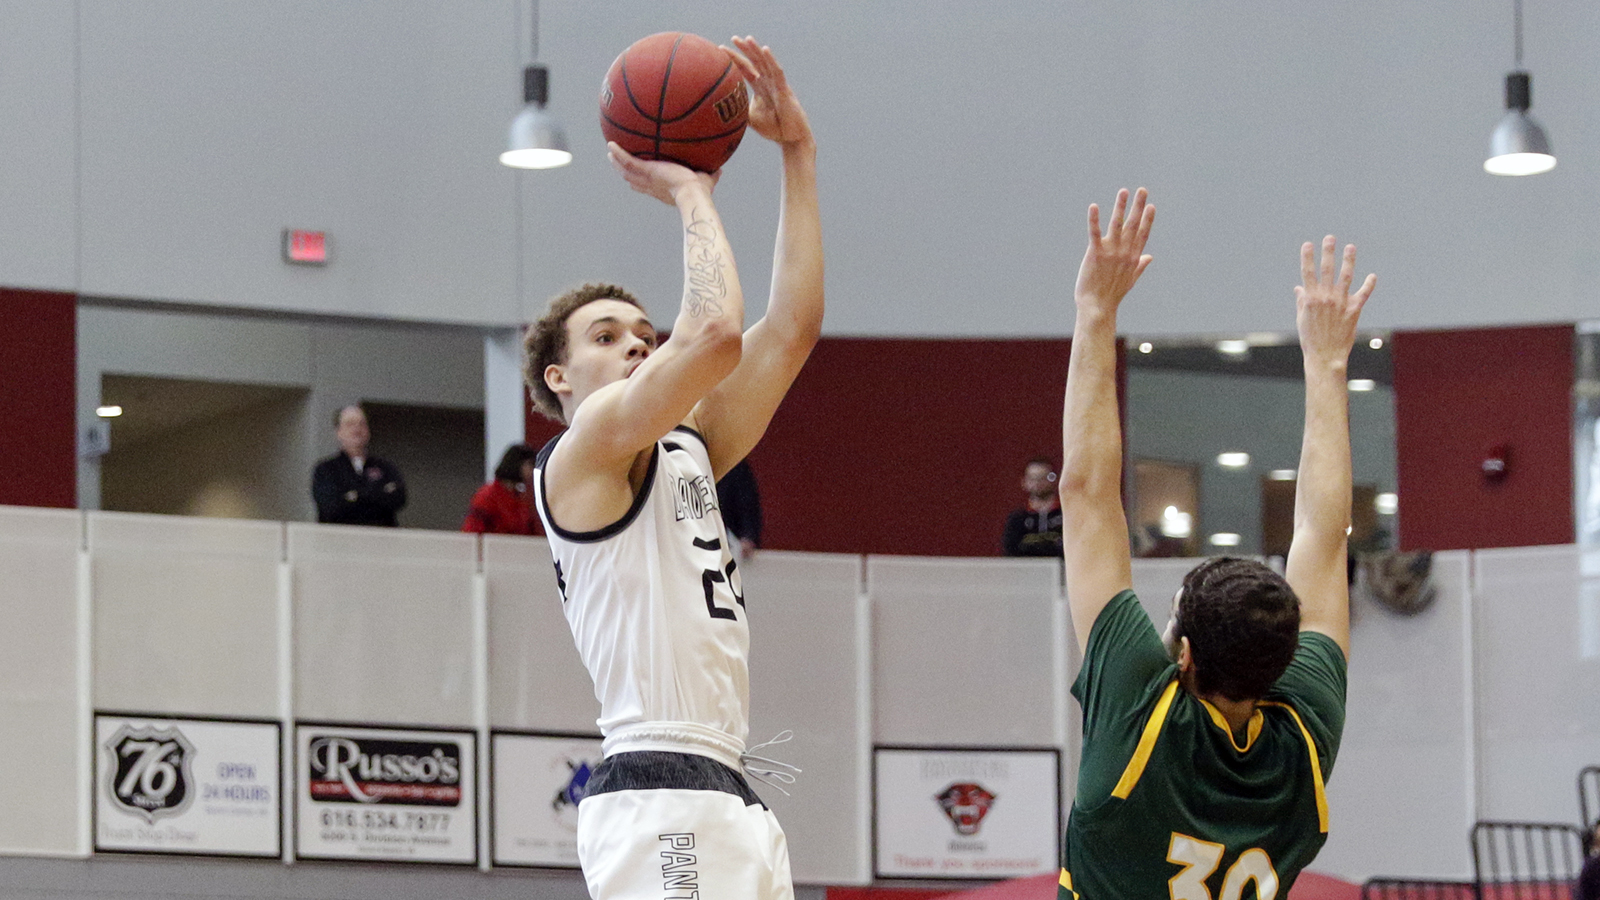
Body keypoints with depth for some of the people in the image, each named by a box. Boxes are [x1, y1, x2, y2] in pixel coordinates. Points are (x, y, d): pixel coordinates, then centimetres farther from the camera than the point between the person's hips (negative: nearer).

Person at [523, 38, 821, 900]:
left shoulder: (684, 450, 23)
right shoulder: (586, 447, -2)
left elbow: (790, 329, 19)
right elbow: (715, 334, -16)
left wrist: (797, 155, 17)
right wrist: (690, 192, -1)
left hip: (729, 799, 9)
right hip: (660, 802, -9)